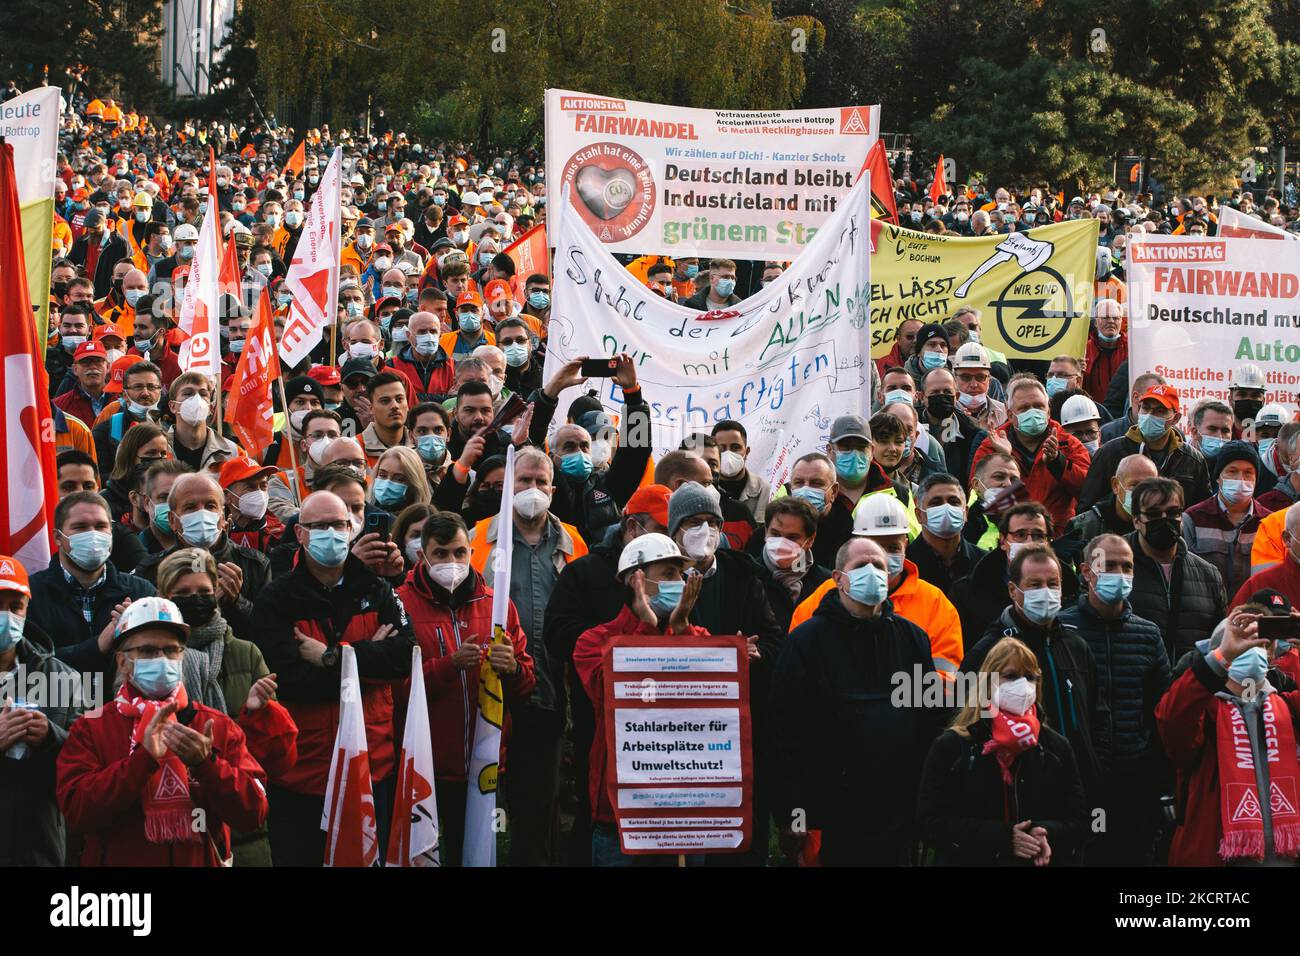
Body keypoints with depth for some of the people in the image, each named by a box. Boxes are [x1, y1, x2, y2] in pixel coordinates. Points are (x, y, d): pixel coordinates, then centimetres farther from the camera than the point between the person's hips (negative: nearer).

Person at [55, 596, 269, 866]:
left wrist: (206, 764, -15)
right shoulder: (90, 729, 4)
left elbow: (254, 813, -1)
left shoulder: (220, 726, 8)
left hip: (204, 861, 1)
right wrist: (144, 757, -16)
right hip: (119, 860, -1)